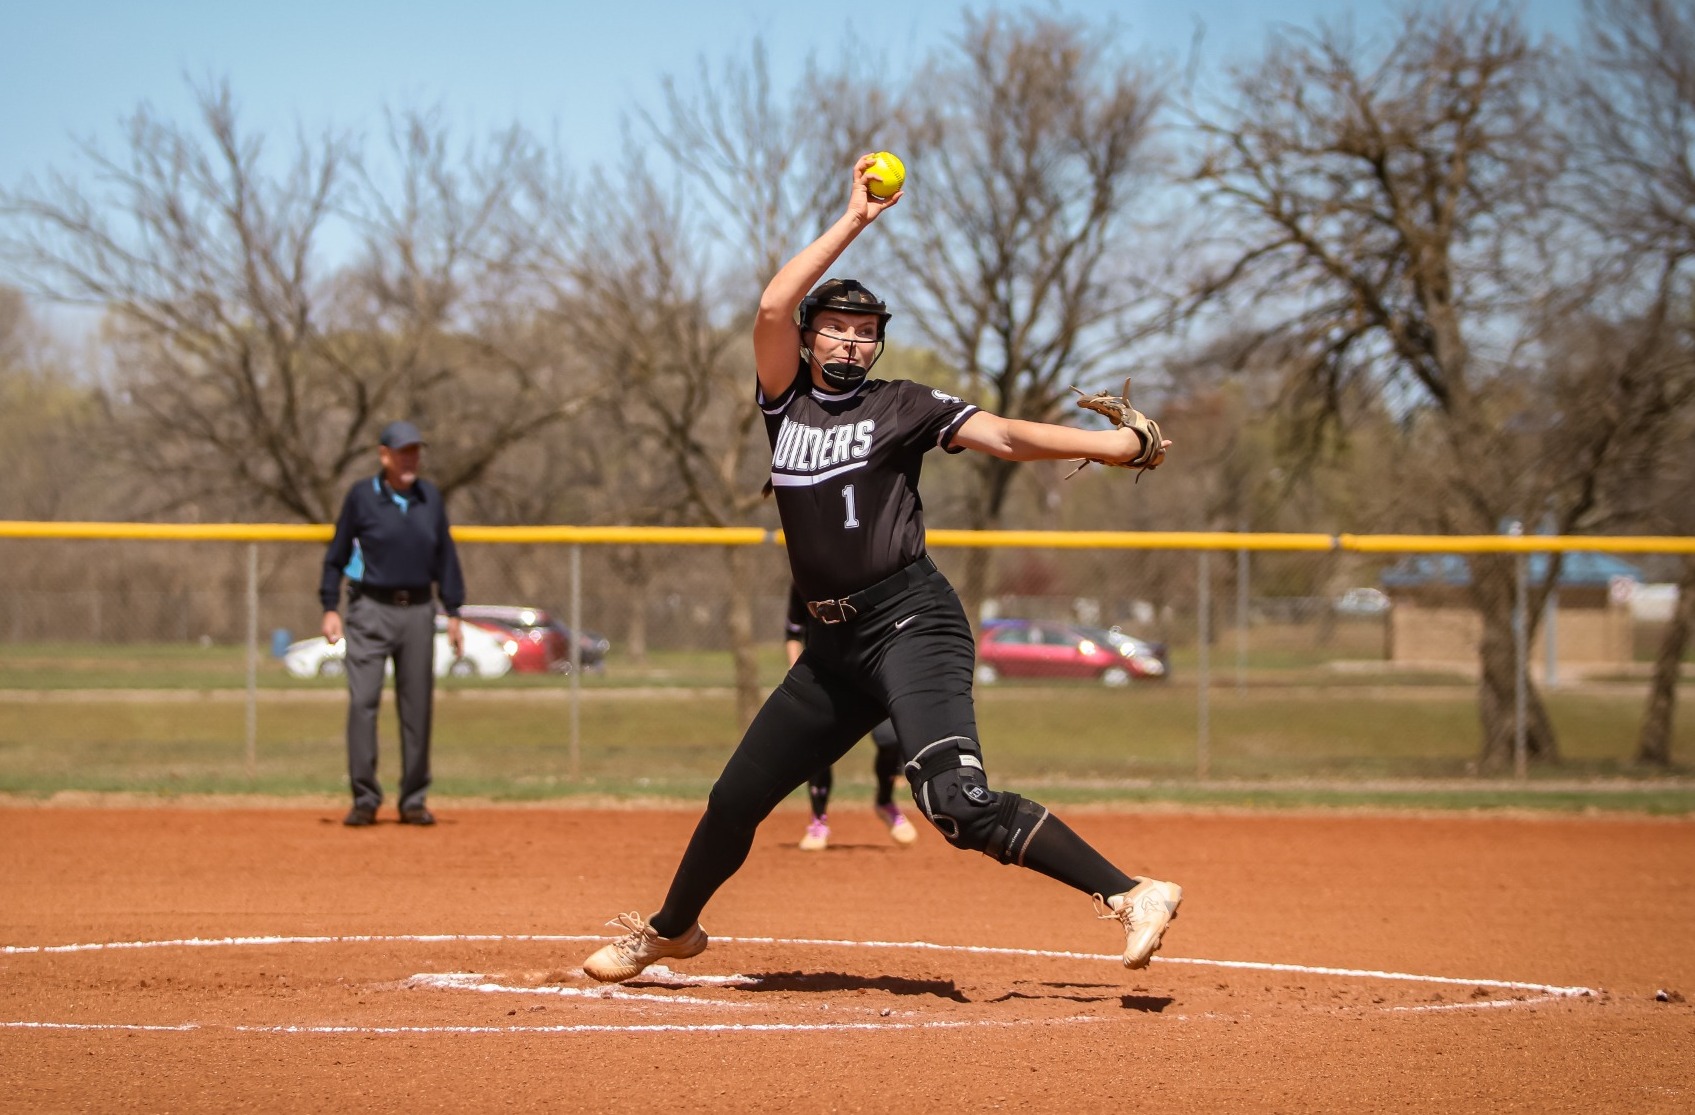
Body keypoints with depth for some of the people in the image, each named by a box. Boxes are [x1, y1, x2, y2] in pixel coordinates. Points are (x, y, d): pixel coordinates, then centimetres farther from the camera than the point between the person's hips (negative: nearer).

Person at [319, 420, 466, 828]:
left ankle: (413, 801, 12)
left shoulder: (430, 497, 7)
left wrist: (453, 614, 10)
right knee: (362, 702, -10)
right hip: (371, 610, -3)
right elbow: (337, 553, 2)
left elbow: (444, 556, 13)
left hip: (418, 610, 3)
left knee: (417, 706, 4)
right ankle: (365, 799, -5)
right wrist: (330, 608, -4)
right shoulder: (361, 496, -2)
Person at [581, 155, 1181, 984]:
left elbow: (1002, 436, -5)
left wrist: (1117, 445, -15)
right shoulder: (785, 403, 12)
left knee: (954, 797, -25)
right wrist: (854, 221, 0)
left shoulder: (900, 408, 3)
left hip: (911, 623, -5)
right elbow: (773, 305, -2)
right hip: (835, 642, 6)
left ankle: (1130, 896, -28)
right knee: (736, 798, 13)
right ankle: (669, 930, 37)